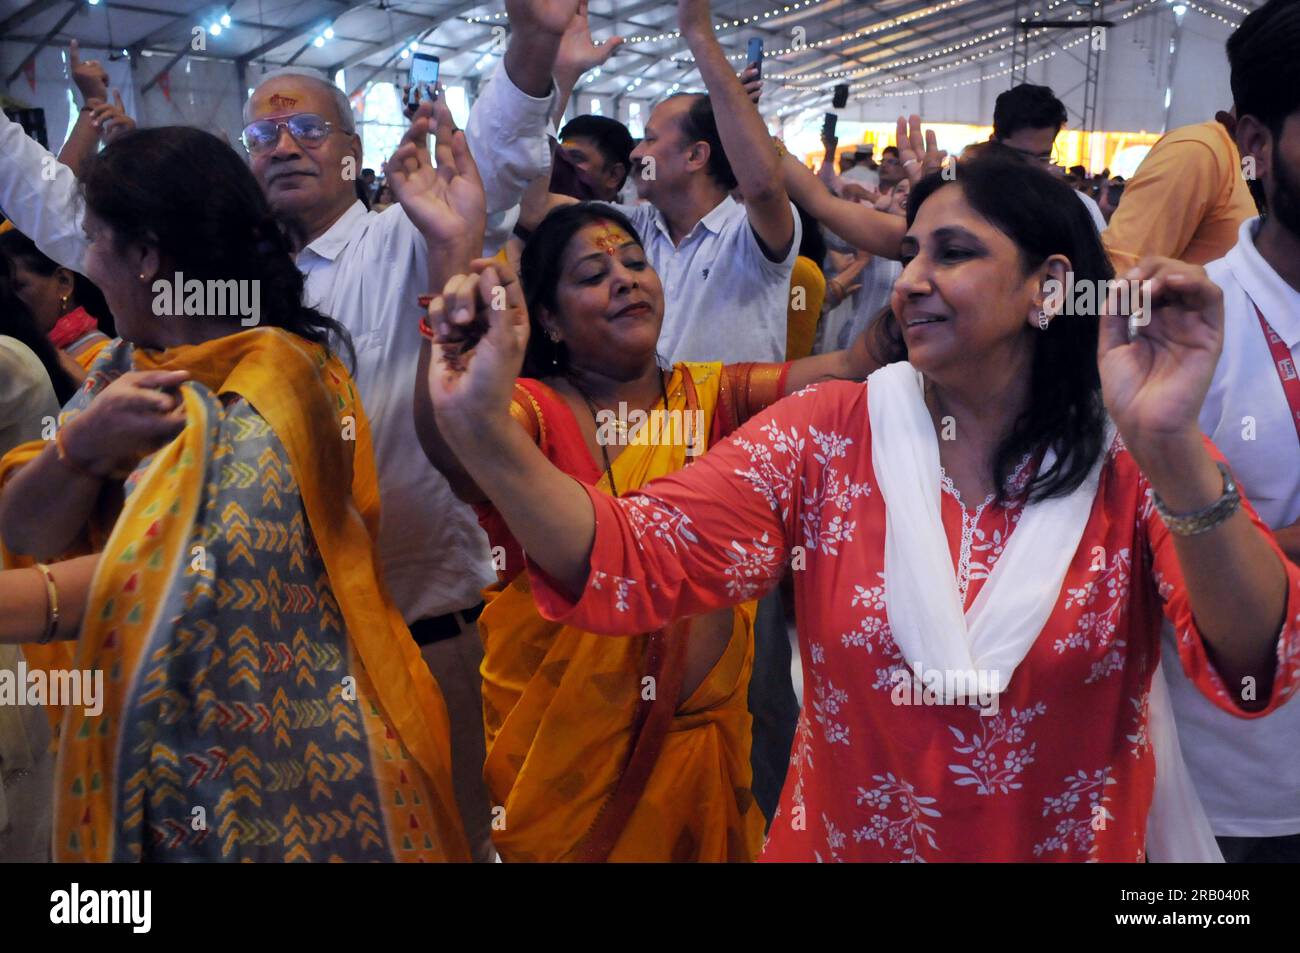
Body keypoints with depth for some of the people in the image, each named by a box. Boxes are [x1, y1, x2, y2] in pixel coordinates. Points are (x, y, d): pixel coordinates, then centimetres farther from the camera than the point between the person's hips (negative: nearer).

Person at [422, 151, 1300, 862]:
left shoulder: (1133, 461, -11)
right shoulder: (827, 435, -9)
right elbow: (640, 566, -21)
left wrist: (1172, 452, -39)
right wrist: (483, 429, -36)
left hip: (1076, 842, 0)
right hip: (840, 838, 1)